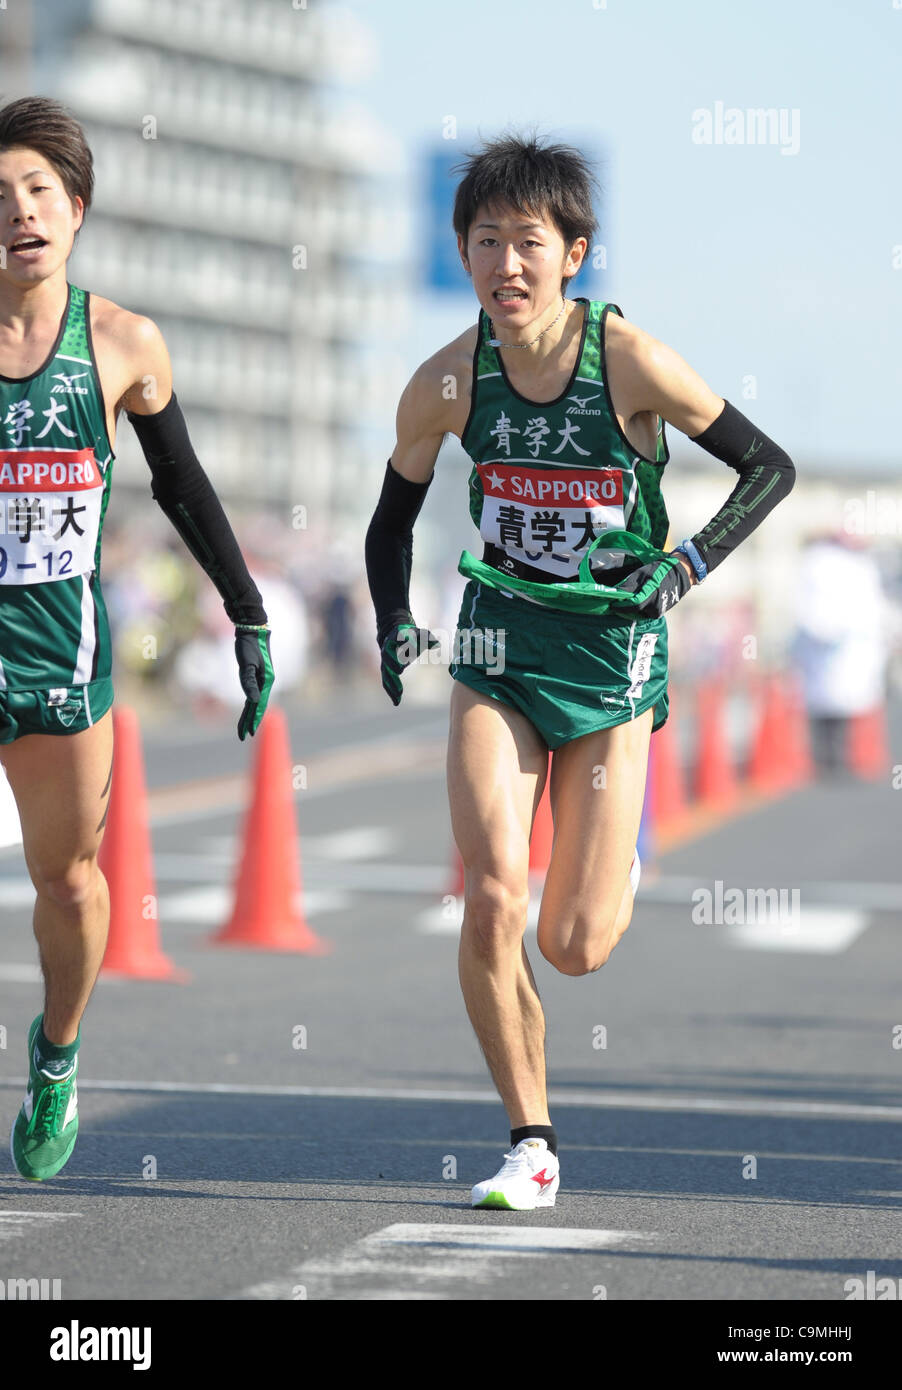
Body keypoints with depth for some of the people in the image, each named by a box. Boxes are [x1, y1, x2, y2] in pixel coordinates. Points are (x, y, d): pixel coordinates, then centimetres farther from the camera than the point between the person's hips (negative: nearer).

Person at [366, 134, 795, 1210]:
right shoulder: (447, 382, -8)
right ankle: (531, 1143, 0)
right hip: (498, 650, 2)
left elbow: (769, 467, -5)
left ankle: (620, 849, 37)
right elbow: (393, 522, 9)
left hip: (612, 651, -2)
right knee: (492, 900, -17)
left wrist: (689, 566, -17)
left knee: (575, 947, -2)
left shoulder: (629, 362, -15)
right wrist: (394, 627, -6)